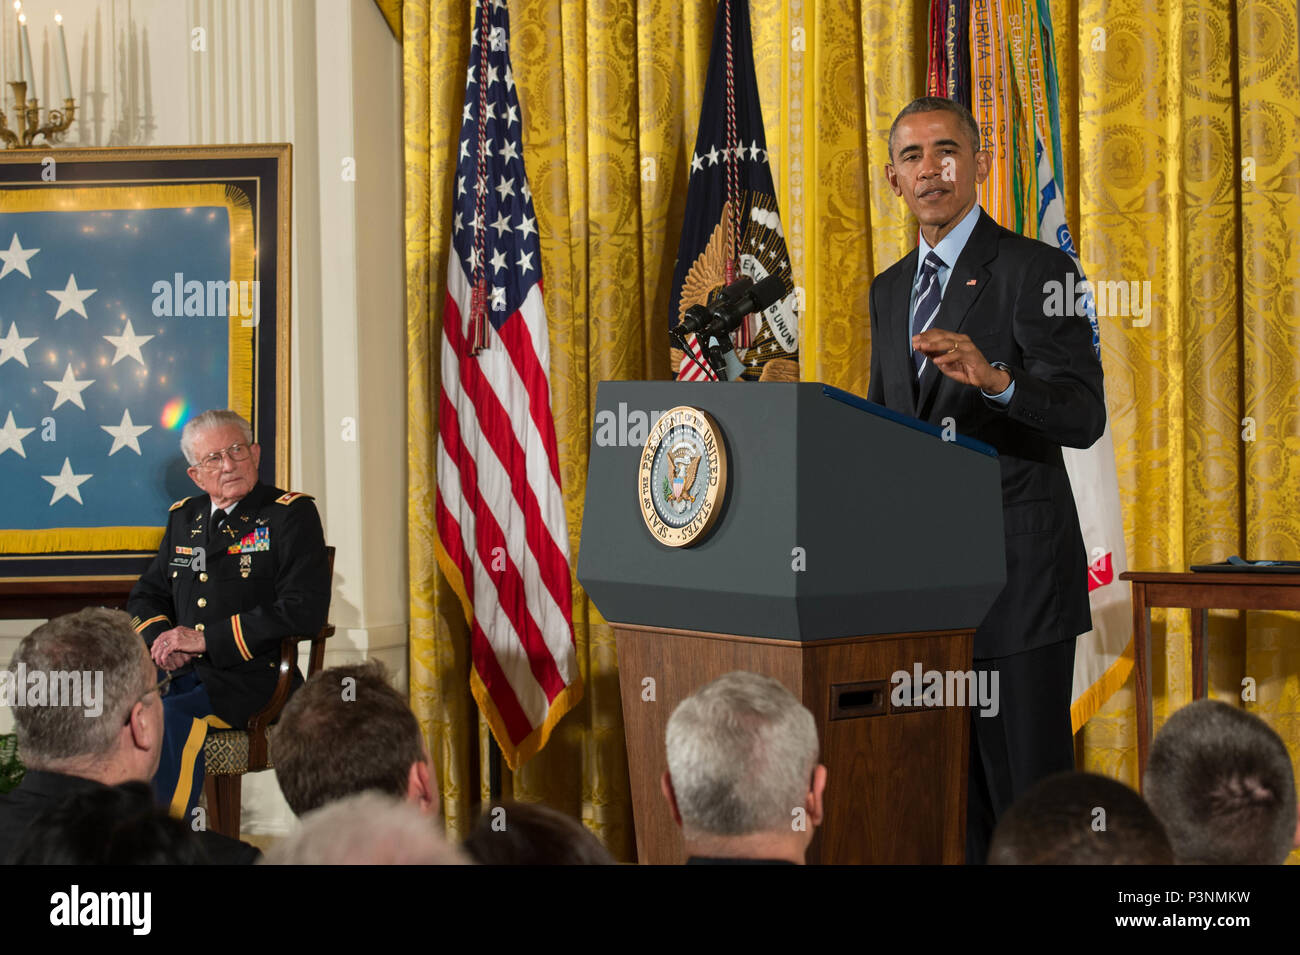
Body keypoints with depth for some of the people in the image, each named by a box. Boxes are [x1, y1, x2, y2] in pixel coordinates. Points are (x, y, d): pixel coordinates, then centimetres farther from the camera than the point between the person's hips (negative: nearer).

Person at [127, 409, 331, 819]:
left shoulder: (291, 515, 1)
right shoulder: (183, 517, 19)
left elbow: (305, 612, -11)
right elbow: (146, 593, 27)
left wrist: (207, 639, -13)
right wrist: (160, 637, 1)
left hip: (252, 678, -5)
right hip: (181, 673, 5)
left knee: (171, 718, -35)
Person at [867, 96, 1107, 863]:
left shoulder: (1036, 272, -6)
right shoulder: (890, 291, 16)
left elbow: (1084, 417, -17)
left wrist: (996, 380, -35)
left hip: (1013, 572, -7)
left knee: (1030, 799, -5)